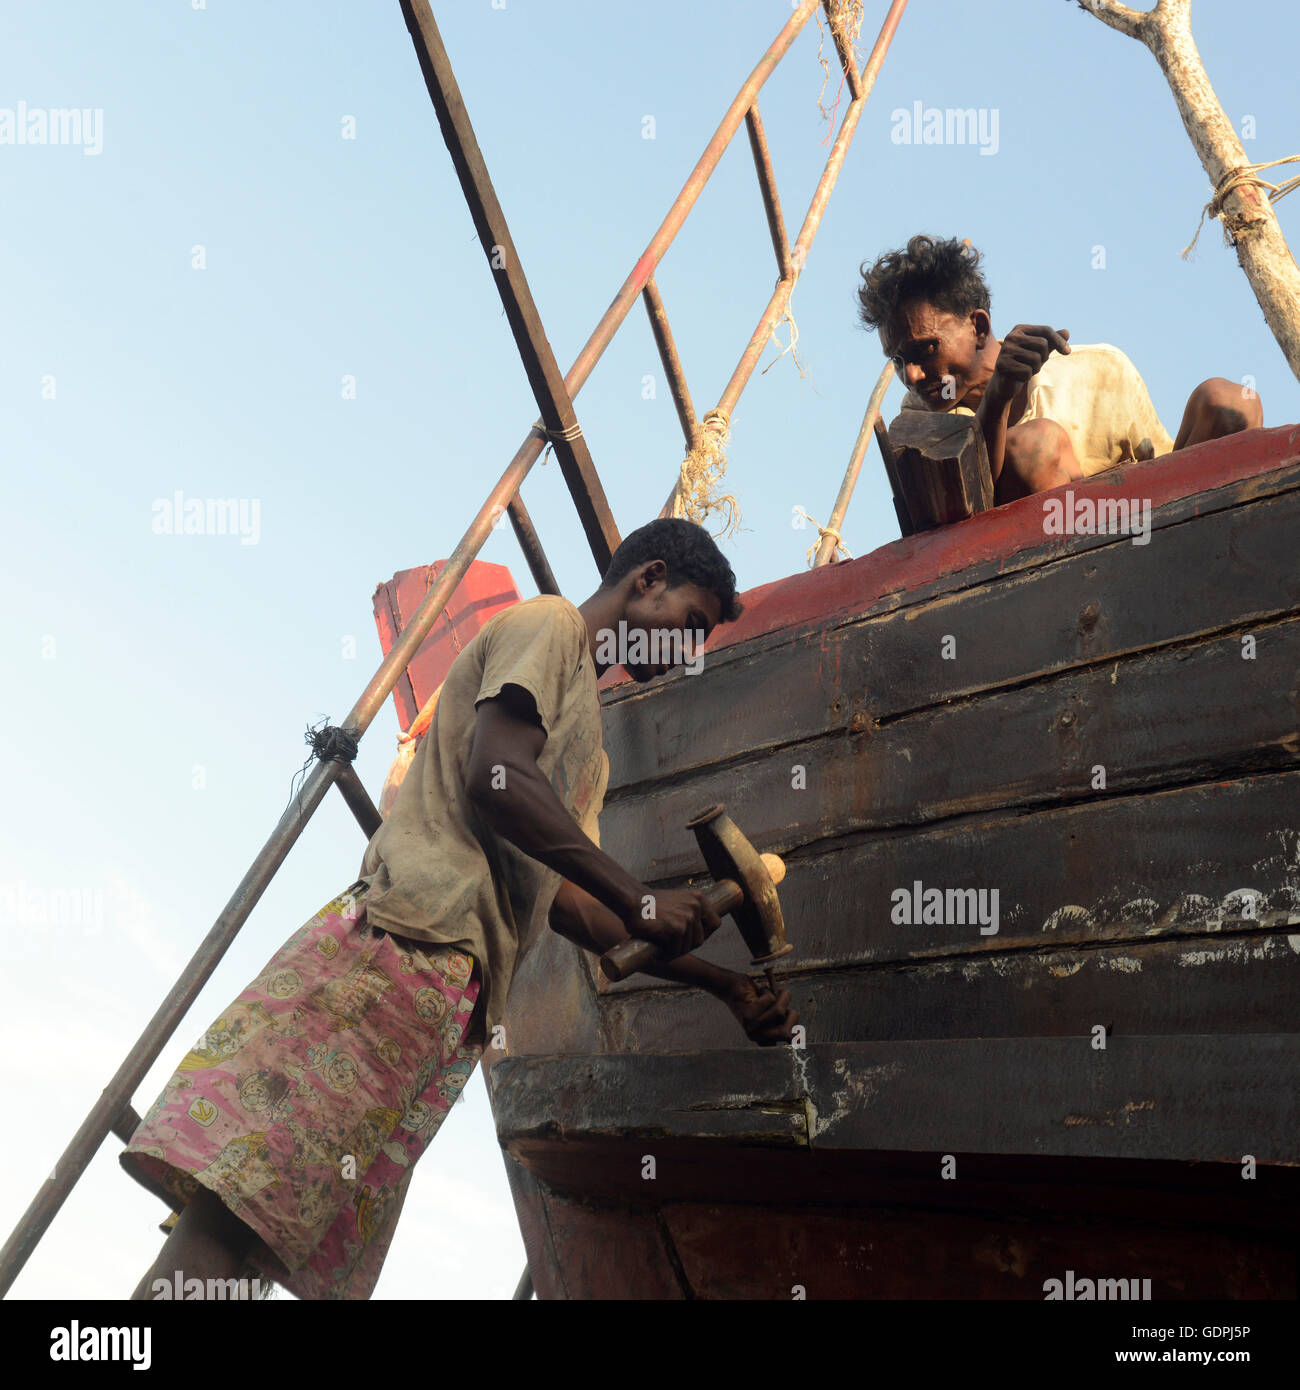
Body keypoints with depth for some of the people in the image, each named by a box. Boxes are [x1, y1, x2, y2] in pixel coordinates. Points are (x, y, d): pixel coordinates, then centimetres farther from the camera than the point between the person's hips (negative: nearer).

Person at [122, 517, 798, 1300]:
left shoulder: (589, 755, 34)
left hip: (459, 994, 9)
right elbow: (495, 773, -10)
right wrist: (638, 899, -8)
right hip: (402, 943, -9)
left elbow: (566, 903, 29)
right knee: (233, 1200, -20)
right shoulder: (548, 625, 7)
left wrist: (720, 983, 26)